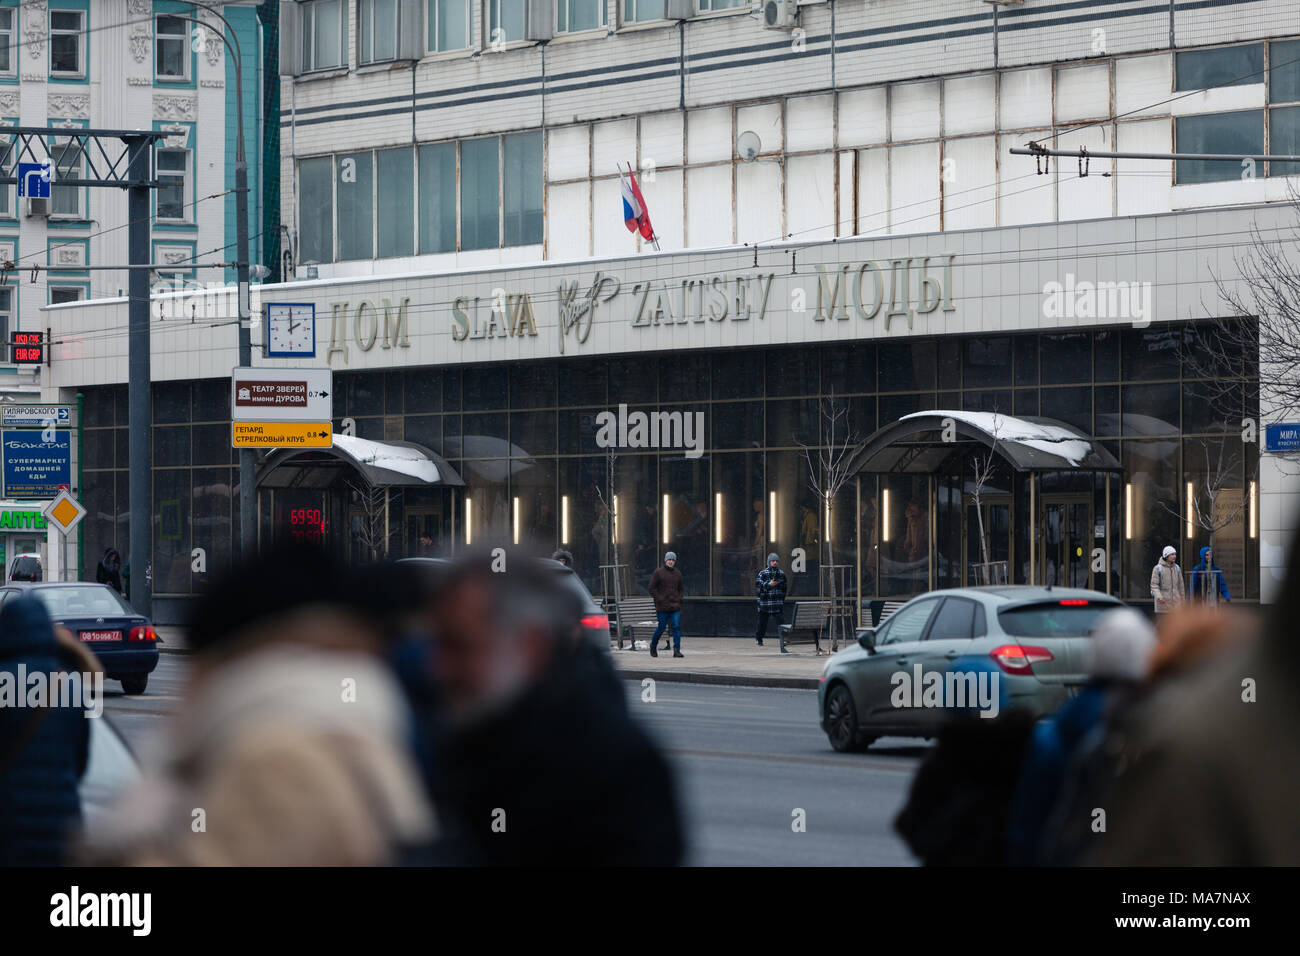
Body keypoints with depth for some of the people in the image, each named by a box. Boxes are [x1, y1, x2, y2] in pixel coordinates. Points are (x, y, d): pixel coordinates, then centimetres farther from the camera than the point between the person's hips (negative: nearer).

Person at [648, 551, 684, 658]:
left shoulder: (677, 574, 12)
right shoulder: (658, 572, -1)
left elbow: (681, 588, 23)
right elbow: (652, 588, -2)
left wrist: (679, 599, 6)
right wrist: (660, 599, -10)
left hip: (675, 606, 3)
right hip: (662, 607, -3)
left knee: (677, 627, -9)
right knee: (661, 628, 2)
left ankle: (677, 650, -9)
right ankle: (653, 646, 27)